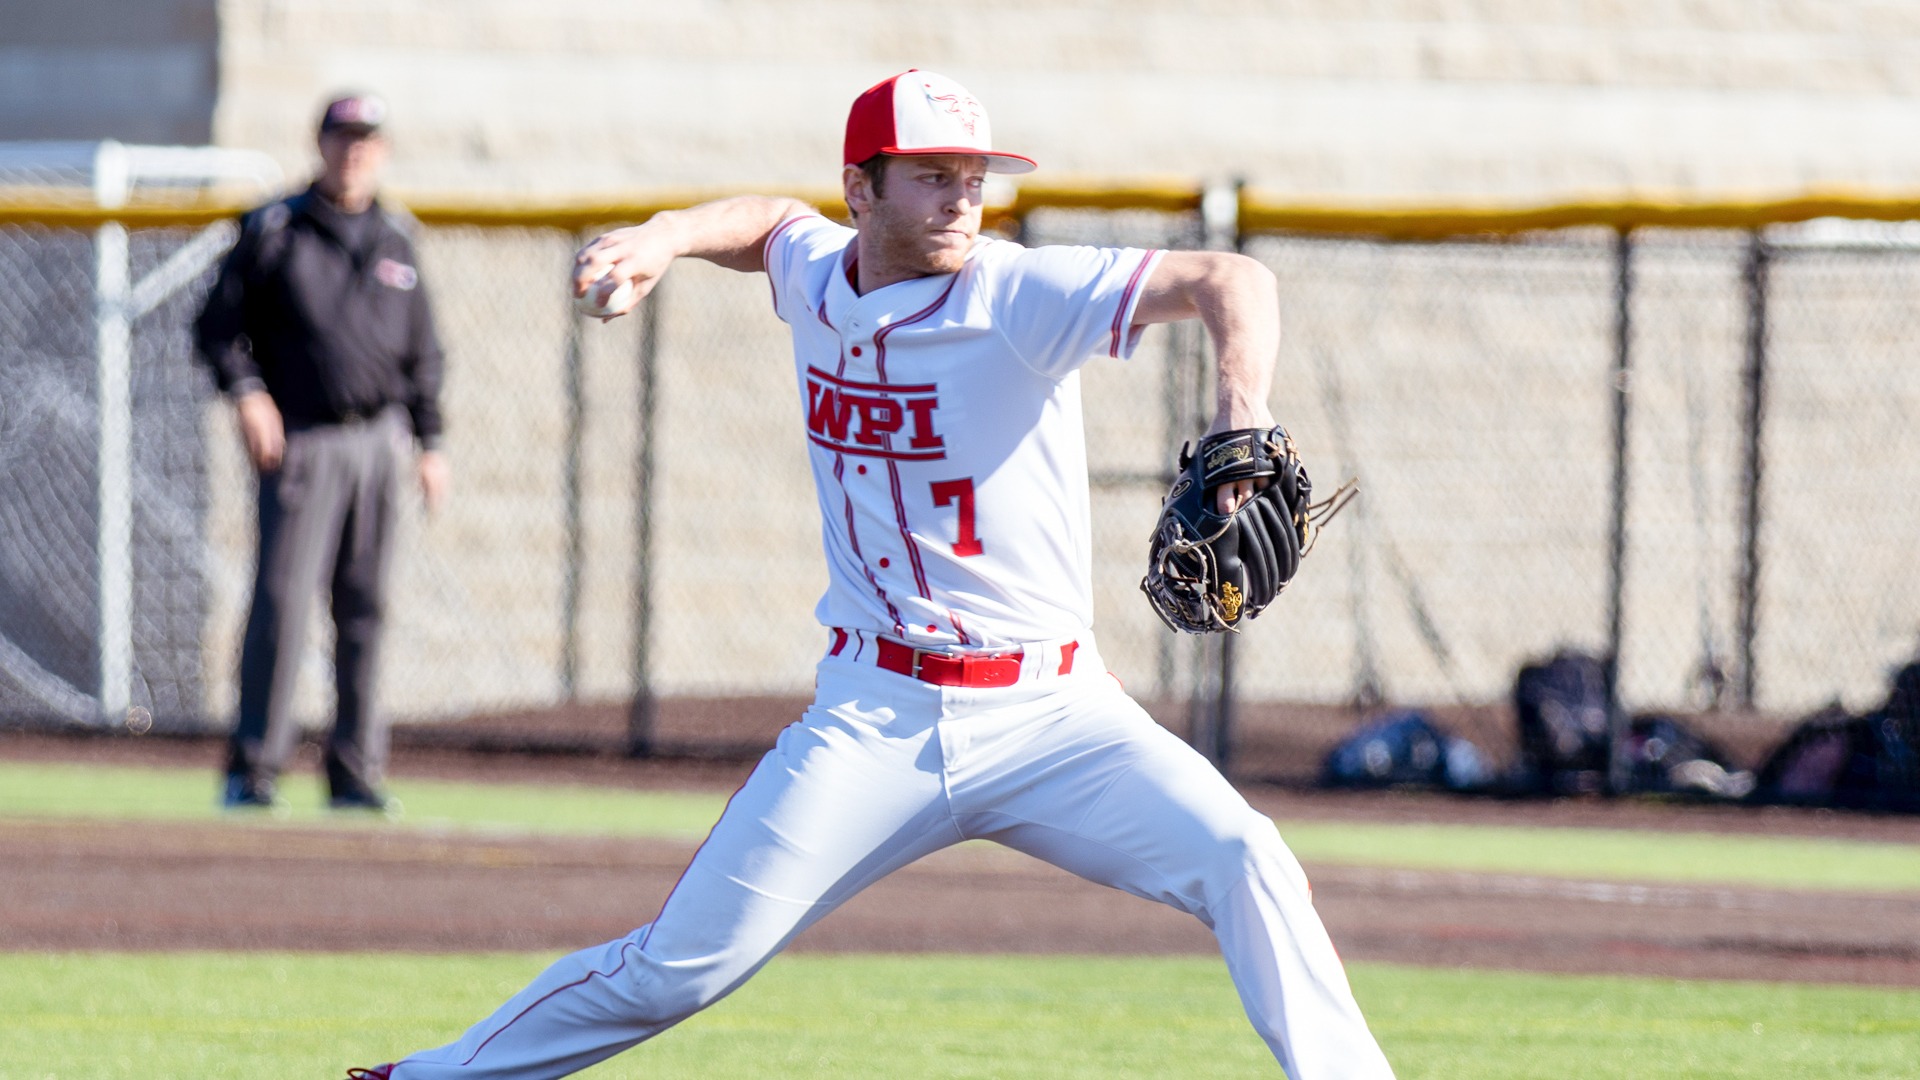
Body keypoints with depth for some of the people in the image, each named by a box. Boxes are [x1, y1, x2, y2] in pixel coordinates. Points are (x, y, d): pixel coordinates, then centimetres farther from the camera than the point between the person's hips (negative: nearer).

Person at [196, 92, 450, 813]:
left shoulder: (395, 241, 14)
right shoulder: (273, 231, 2)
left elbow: (421, 352, 19)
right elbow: (218, 324, 1)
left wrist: (429, 443, 13)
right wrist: (245, 393, -16)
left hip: (377, 440, 4)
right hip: (301, 441, -4)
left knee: (365, 606, 5)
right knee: (283, 599, -12)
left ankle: (354, 772, 10)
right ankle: (252, 768, -9)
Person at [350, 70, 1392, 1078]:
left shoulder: (1019, 296, -12)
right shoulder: (817, 272, 2)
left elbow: (1231, 281, -23)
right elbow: (773, 219, 29)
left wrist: (1243, 431, -41)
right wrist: (665, 236, 9)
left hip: (1052, 715, -2)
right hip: (875, 724, 2)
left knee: (1240, 862, -24)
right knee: (680, 966, -3)